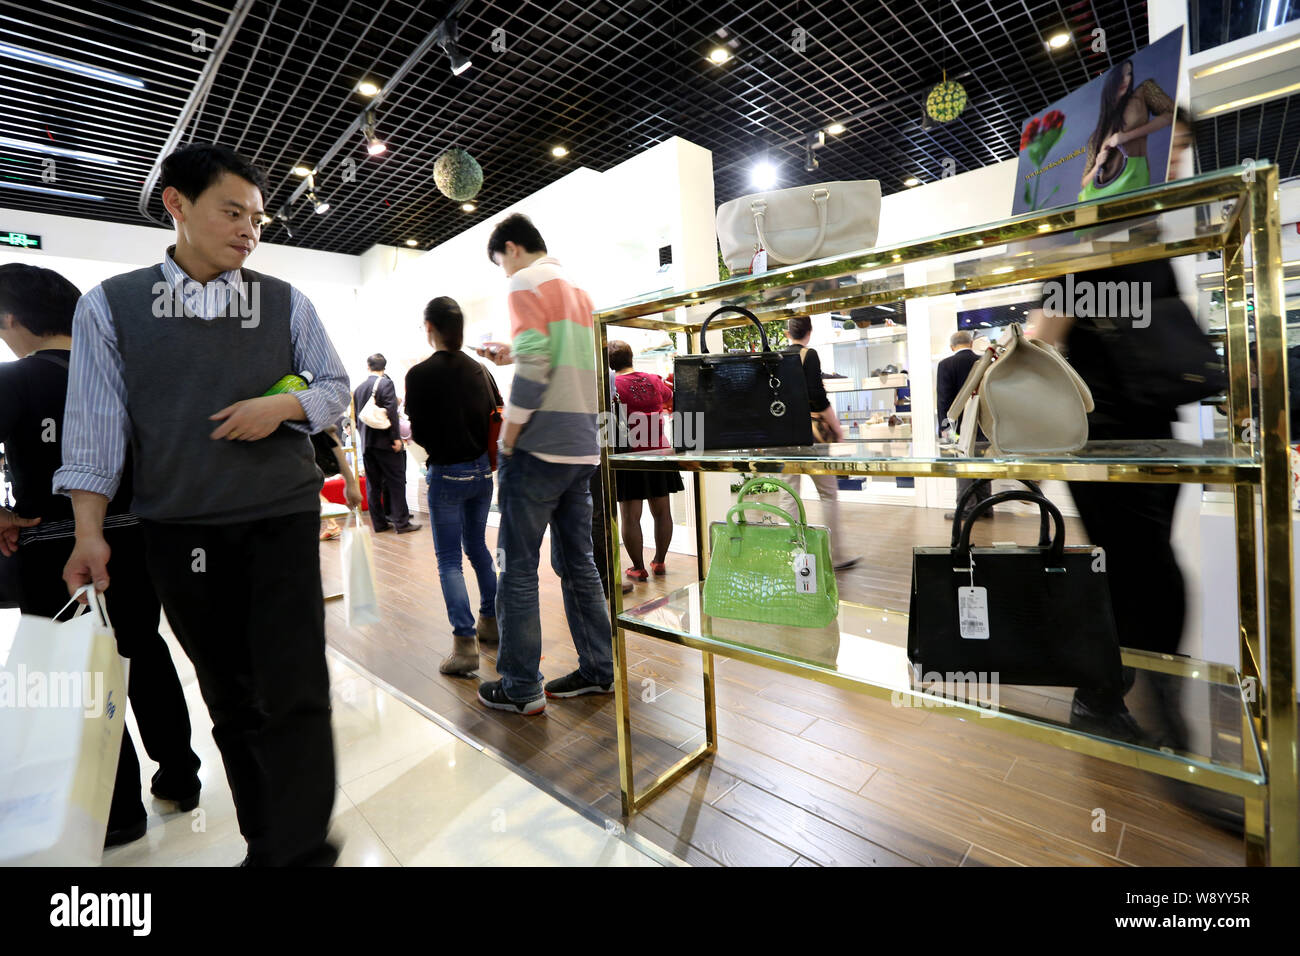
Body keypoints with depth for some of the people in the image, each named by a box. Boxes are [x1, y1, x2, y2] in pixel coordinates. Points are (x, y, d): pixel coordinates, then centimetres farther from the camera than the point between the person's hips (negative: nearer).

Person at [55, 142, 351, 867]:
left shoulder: (285, 302, 6)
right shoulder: (111, 306, 5)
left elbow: (336, 387, 10)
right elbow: (96, 424, 3)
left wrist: (282, 406, -10)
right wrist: (90, 531, -2)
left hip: (283, 519, -1)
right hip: (181, 532, 1)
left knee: (293, 692, -5)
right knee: (230, 698, 12)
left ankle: (303, 850, 9)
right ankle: (264, 843, 28)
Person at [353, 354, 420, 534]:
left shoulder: (359, 388, 13)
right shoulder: (386, 383, -7)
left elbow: (357, 417, 17)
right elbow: (391, 411, -16)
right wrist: (396, 437, -16)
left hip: (366, 443, 6)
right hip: (384, 441, -6)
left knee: (373, 484, 9)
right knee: (396, 482, -1)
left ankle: (379, 522, 13)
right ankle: (401, 522, 0)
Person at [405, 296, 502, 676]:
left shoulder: (420, 374, -10)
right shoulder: (480, 369, 3)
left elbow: (419, 433, -8)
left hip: (447, 474, -5)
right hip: (482, 470, 5)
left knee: (449, 560, 2)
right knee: (477, 547, 20)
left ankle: (465, 644, -2)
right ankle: (490, 621, 31)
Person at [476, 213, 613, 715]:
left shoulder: (526, 283, -3)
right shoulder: (579, 292, 21)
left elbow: (532, 369, -16)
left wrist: (507, 442, -10)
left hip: (539, 449, -8)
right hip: (583, 448, 8)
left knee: (518, 568, 1)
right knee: (578, 564, 12)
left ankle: (520, 688, 9)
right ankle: (597, 671, 19)